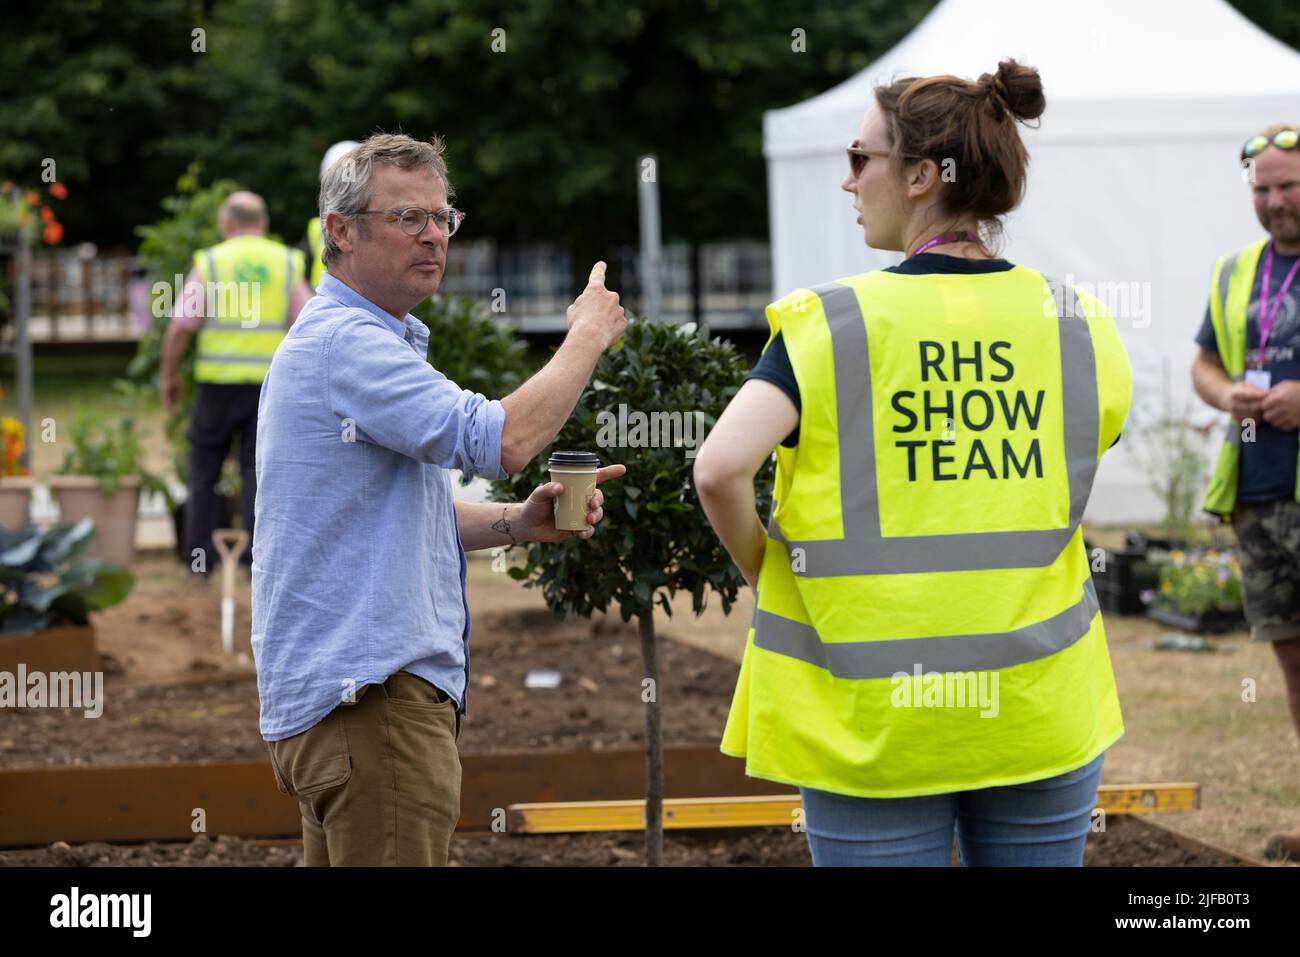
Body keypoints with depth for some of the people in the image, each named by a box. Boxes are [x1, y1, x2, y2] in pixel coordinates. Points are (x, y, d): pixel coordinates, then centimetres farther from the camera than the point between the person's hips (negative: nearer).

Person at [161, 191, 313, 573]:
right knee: (258, 470, 6)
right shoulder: (286, 263, 4)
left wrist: (170, 376, 5)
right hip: (269, 383, 1)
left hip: (218, 383, -1)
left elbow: (180, 327, -7)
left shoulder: (210, 262, -2)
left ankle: (199, 557, 9)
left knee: (204, 469, 11)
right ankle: (259, 553, -3)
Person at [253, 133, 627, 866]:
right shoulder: (347, 341, -14)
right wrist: (588, 337, -9)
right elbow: (501, 441, -24)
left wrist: (518, 522, 9)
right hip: (371, 696, -11)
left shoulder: (363, 338, 22)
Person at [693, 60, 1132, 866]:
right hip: (1040, 717, 3)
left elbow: (721, 469, -20)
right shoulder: (1075, 326, 1)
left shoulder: (831, 324, -9)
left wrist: (764, 572, -3)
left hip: (873, 722, -3)